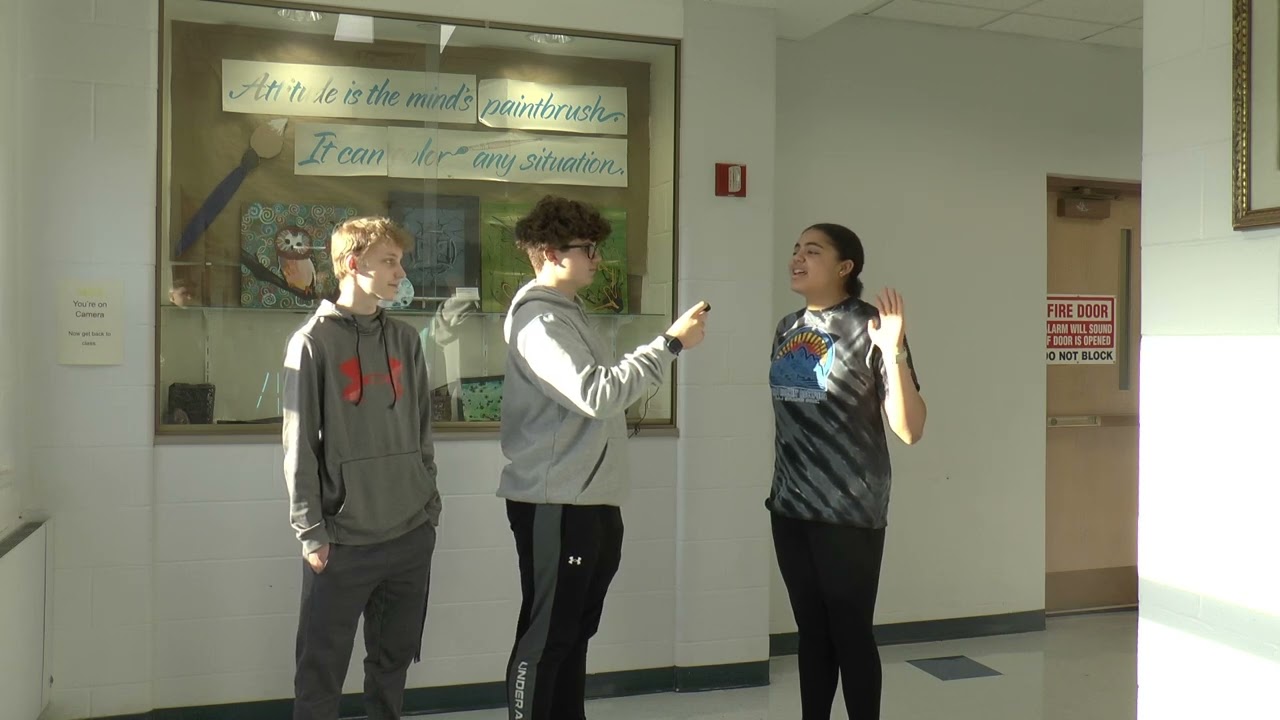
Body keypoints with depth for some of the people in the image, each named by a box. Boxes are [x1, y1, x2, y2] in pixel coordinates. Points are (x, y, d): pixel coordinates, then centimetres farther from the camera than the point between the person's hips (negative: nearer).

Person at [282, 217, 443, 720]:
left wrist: (430, 505, 10)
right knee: (322, 671, 5)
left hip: (411, 534, 5)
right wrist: (311, 530, -11)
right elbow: (299, 444, -7)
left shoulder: (405, 340, 11)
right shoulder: (313, 342, -4)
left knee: (394, 660, 15)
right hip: (343, 538, -5)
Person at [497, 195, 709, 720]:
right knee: (545, 637, 0)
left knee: (576, 631, 18)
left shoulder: (568, 313, 17)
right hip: (555, 505, -10)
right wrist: (670, 344, -22)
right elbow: (597, 394, -26)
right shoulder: (537, 321, -16)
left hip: (589, 502, 10)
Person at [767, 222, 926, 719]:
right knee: (811, 631, 16)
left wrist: (894, 353, -28)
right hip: (790, 508, 6)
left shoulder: (869, 327, -12)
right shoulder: (788, 327, 7)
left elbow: (910, 430, -18)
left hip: (850, 512, -6)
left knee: (850, 633, 4)